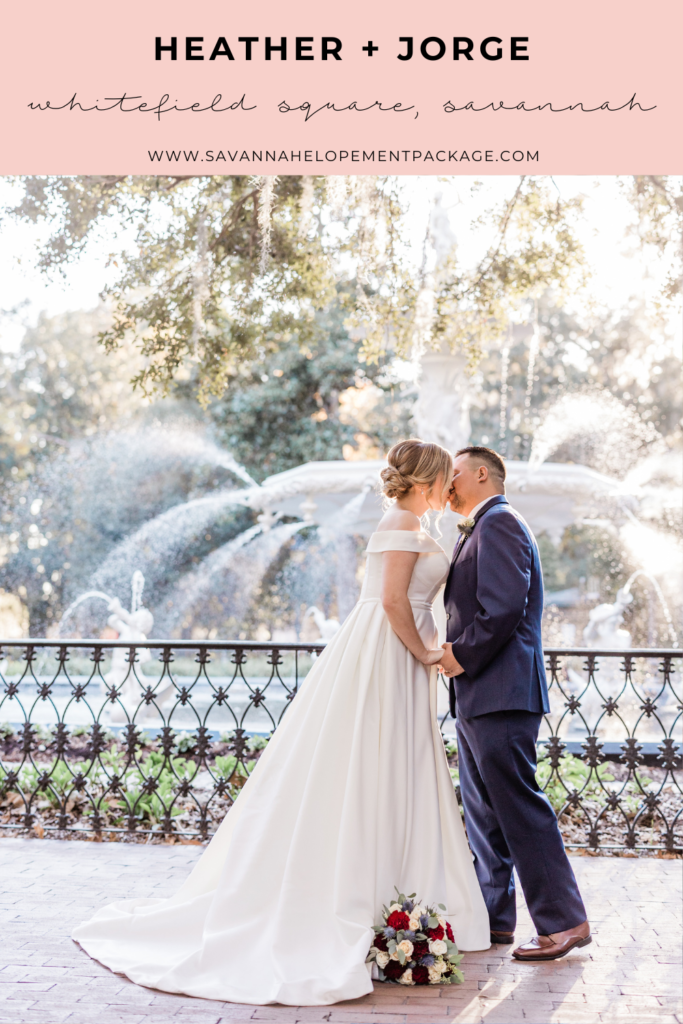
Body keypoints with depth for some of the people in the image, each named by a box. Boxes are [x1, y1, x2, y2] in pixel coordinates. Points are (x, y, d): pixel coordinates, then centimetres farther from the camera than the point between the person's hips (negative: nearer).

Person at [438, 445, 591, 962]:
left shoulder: (499, 522, -10)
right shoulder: (480, 529, 22)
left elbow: (505, 607, -21)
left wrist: (463, 656, -14)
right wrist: (455, 653, 8)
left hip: (500, 692, -11)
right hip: (479, 695, 11)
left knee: (519, 805, -9)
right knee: (484, 810, 13)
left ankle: (564, 921, -4)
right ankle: (494, 918, 21)